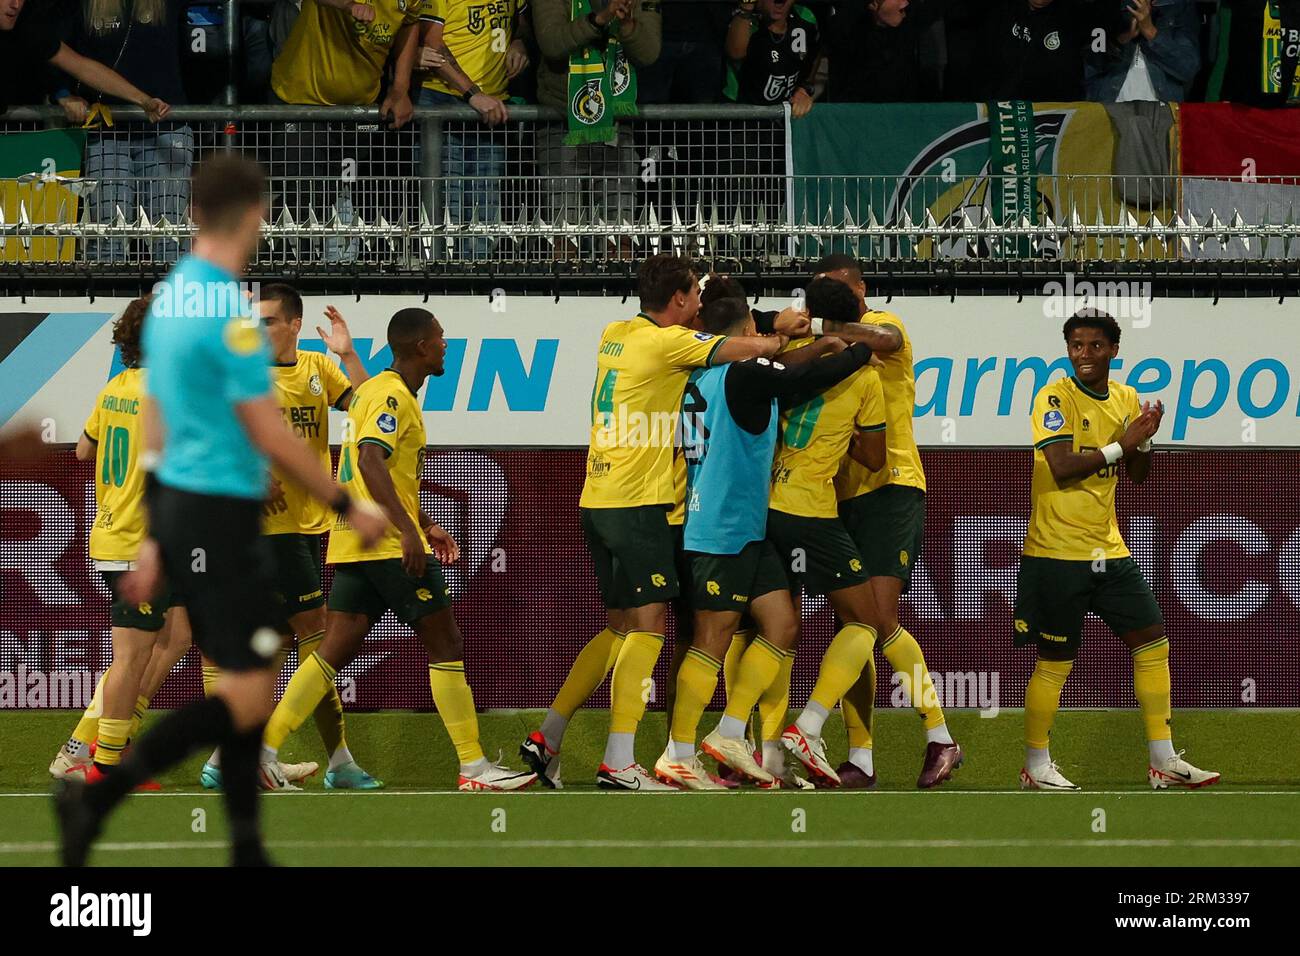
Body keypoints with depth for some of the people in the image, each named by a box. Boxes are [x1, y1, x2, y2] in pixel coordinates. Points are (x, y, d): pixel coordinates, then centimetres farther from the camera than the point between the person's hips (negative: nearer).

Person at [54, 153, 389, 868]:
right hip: (222, 514, -9)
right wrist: (349, 508, -8)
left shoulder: (169, 298, 10)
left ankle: (247, 851, 13)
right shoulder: (227, 310, -18)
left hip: (176, 506, 9)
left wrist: (157, 539, 21)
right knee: (248, 697, -8)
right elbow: (270, 436, -17)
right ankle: (97, 796, -15)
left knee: (247, 689, 13)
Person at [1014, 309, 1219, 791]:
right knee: (1056, 661, -2)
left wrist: (1145, 440, -6)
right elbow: (1062, 467, -22)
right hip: (1057, 552, -7)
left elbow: (1136, 477, 14)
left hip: (1108, 549, 7)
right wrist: (1123, 443, -19)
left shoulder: (1126, 399, 9)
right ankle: (1036, 767, 11)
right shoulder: (1055, 398, -11)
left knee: (1152, 643, 4)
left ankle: (1163, 760, 10)